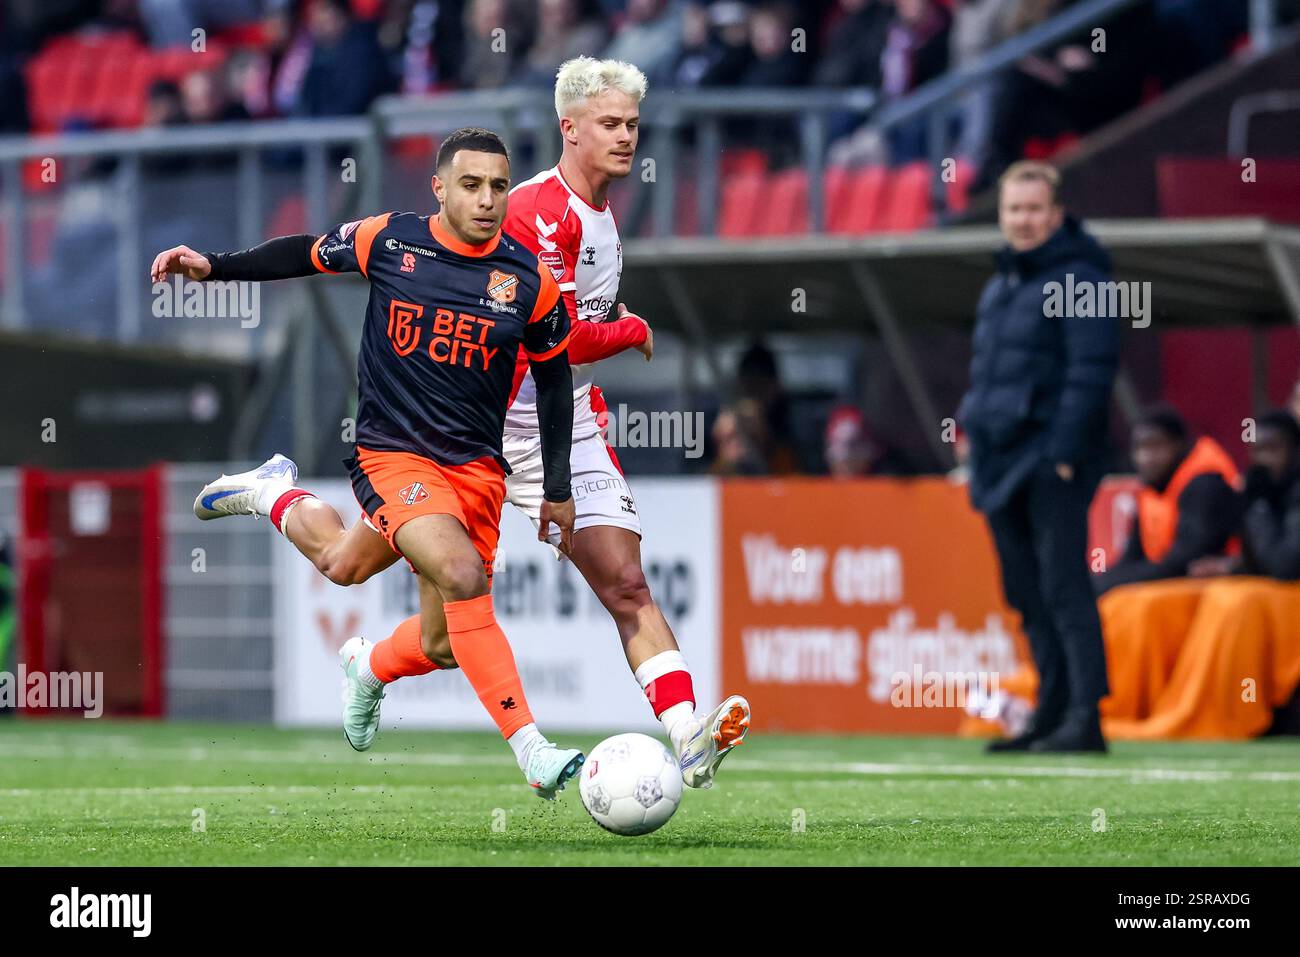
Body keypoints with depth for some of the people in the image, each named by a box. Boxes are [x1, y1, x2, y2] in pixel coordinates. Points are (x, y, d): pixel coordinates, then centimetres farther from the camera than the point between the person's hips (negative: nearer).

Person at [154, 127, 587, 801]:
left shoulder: (531, 282, -3)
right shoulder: (388, 240, -6)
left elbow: (554, 378, 10)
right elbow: (309, 255, 13)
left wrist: (557, 488, 12)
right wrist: (215, 266, 8)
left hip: (477, 466, 3)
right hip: (392, 454, -3)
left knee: (445, 644, 3)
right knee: (462, 576, -29)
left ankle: (370, 667, 40)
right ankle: (529, 748, -26)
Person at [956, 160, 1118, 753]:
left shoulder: (1078, 280, -7)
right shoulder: (998, 288, 19)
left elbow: (1091, 371, -14)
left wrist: (1064, 450, -19)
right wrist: (974, 433, 15)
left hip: (1053, 464, -9)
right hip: (1002, 468, 9)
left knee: (1063, 589, -13)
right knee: (1030, 597, 10)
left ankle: (1084, 717, -16)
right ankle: (1051, 712, 15)